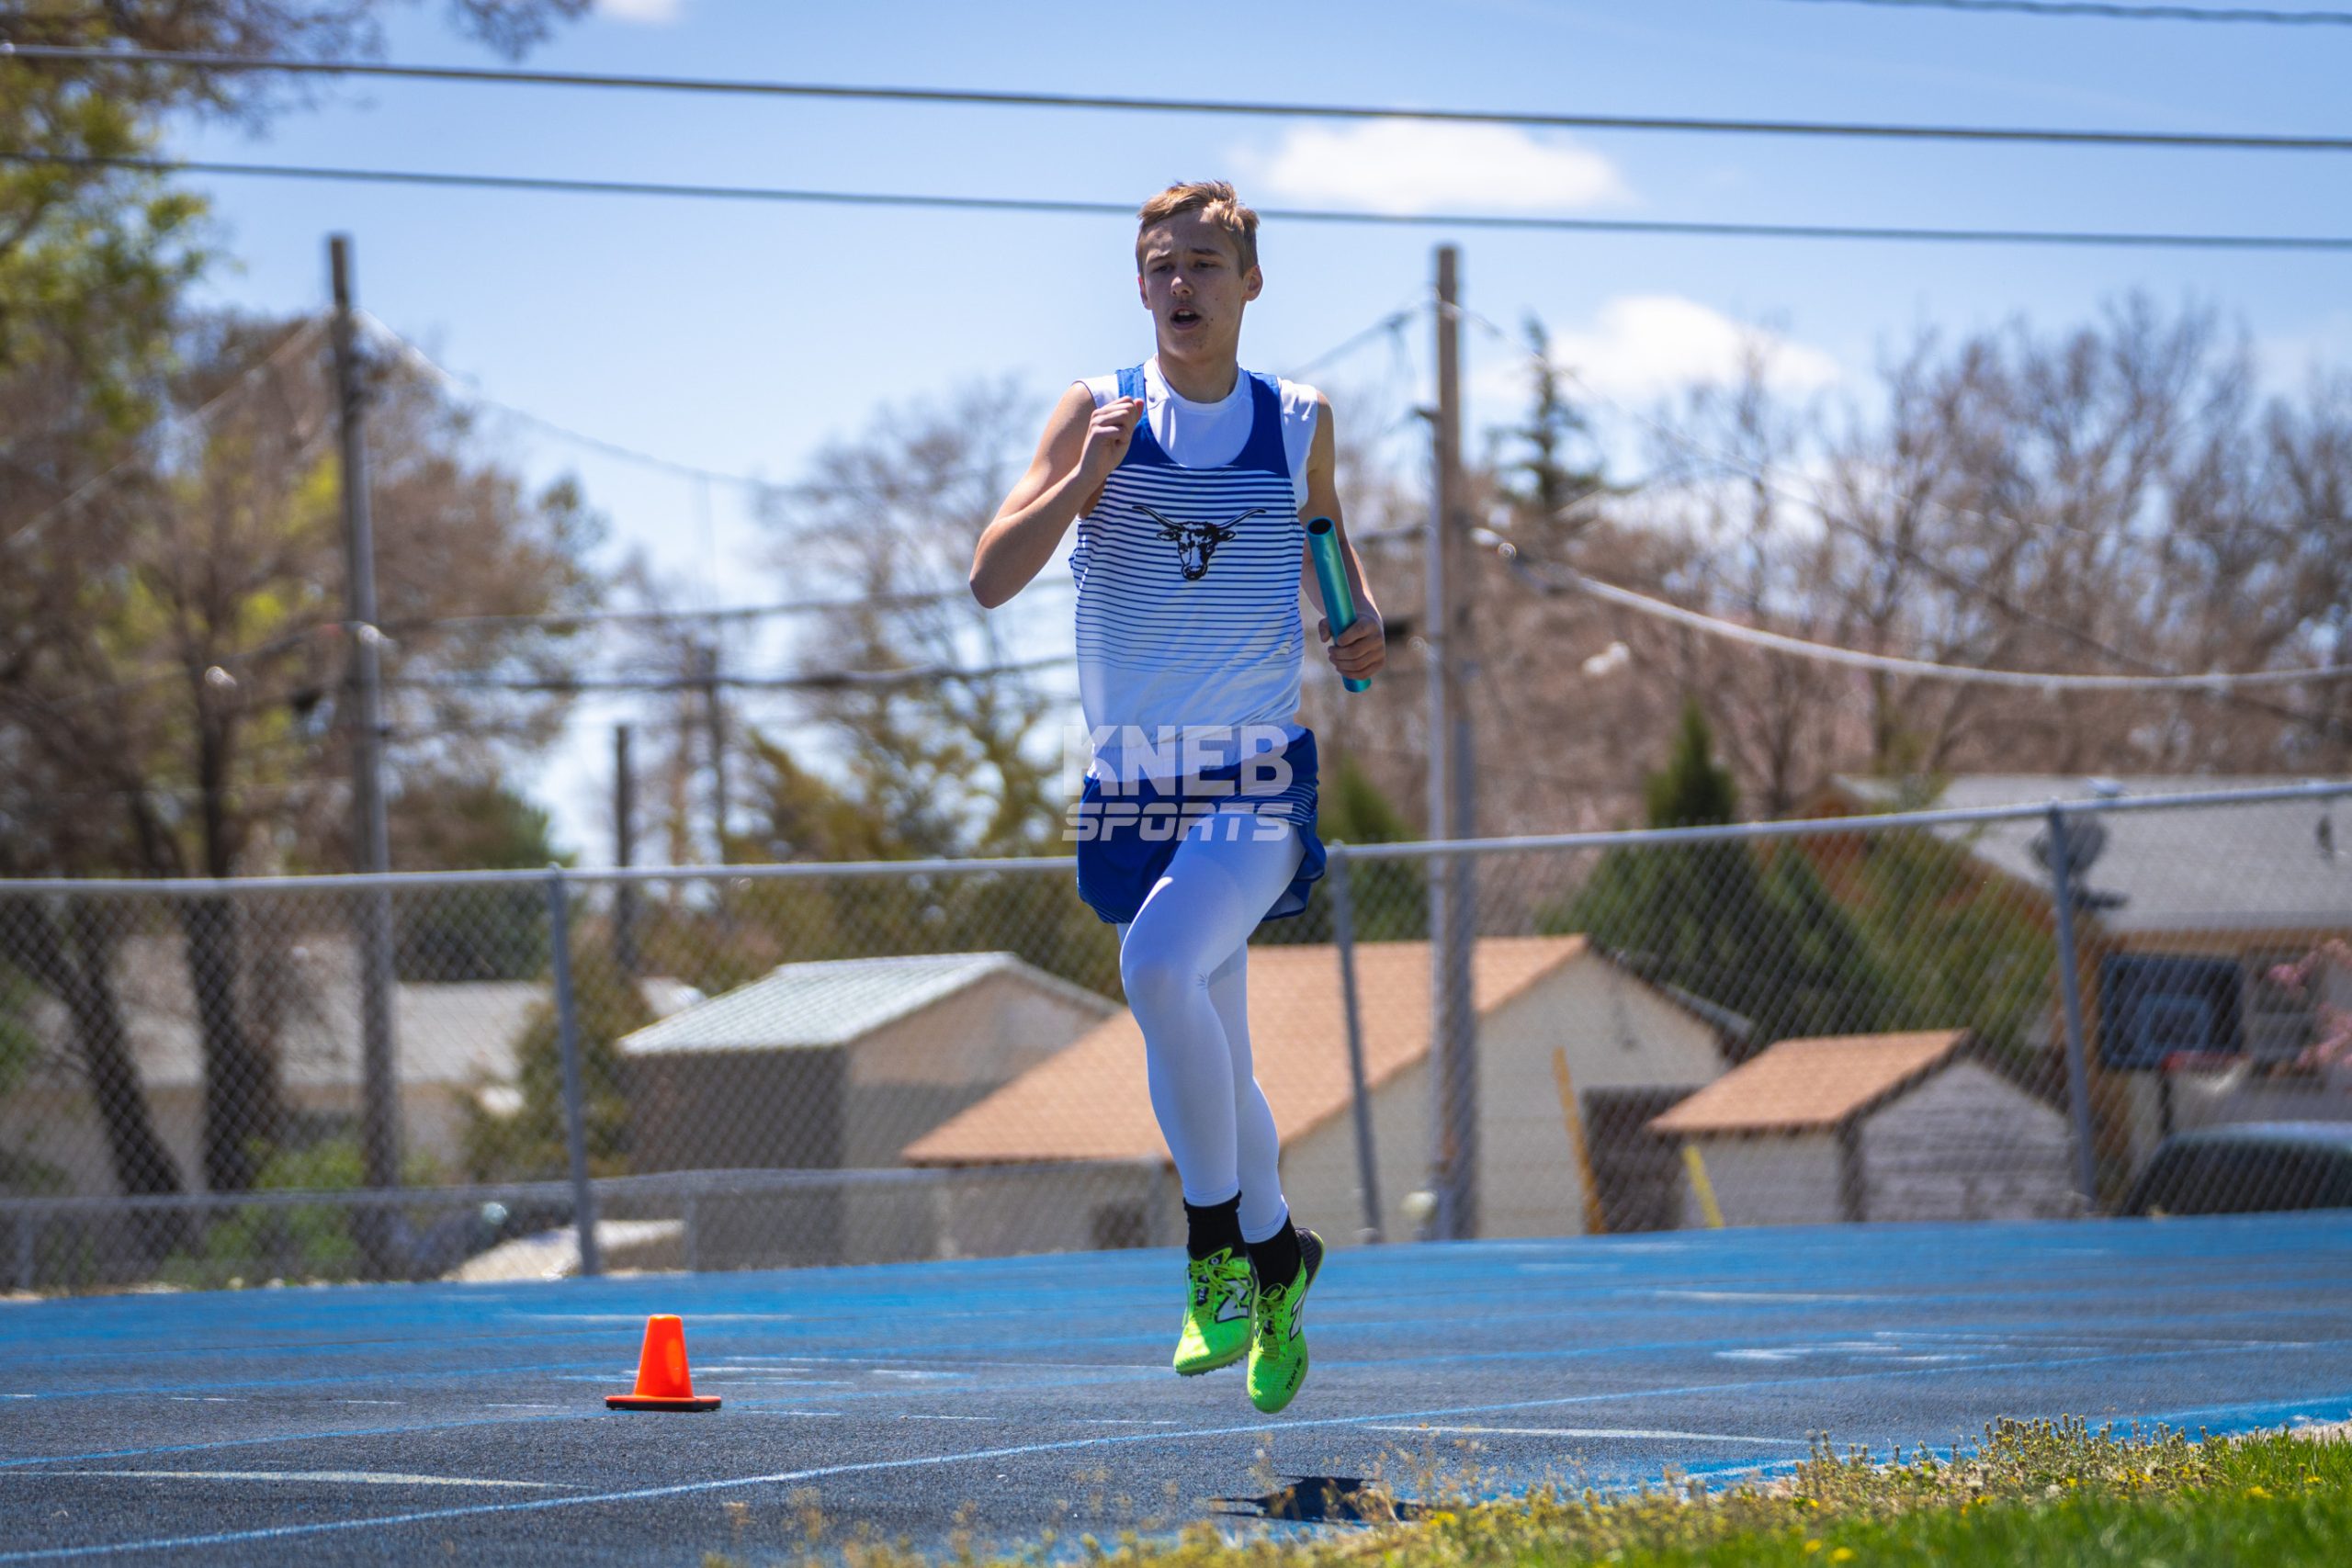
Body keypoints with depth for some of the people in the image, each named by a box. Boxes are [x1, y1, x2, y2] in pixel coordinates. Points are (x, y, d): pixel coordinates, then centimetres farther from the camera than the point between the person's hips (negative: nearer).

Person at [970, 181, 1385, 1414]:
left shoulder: (1300, 422, 3)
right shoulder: (1097, 413, 1)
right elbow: (991, 580, -5)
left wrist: (1359, 621, 1)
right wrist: (1084, 474, -18)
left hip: (1258, 780, -2)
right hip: (1132, 786, 2)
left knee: (1158, 963, -28)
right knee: (1207, 1056, 11)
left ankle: (1218, 1241, -12)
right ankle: (1274, 1260, 33)